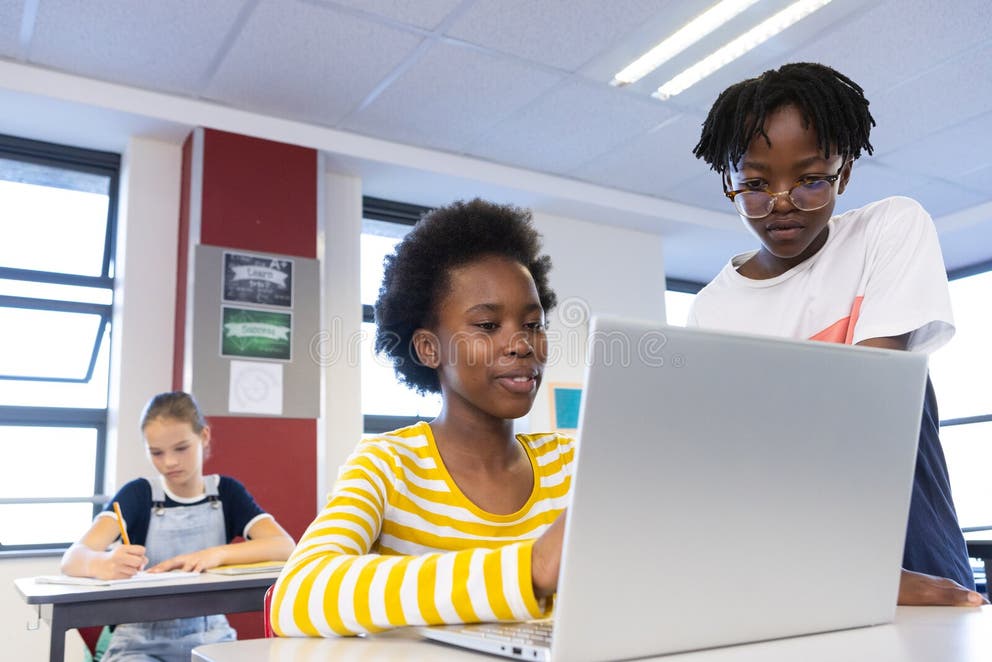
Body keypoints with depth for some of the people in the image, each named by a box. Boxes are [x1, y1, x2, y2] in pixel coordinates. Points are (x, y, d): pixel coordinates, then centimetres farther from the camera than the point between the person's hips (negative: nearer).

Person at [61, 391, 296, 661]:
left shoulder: (226, 492, 3)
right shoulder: (138, 494, -2)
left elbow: (284, 546, -10)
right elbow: (73, 558, -15)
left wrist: (218, 554, -26)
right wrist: (106, 564, -39)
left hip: (209, 638, 1)